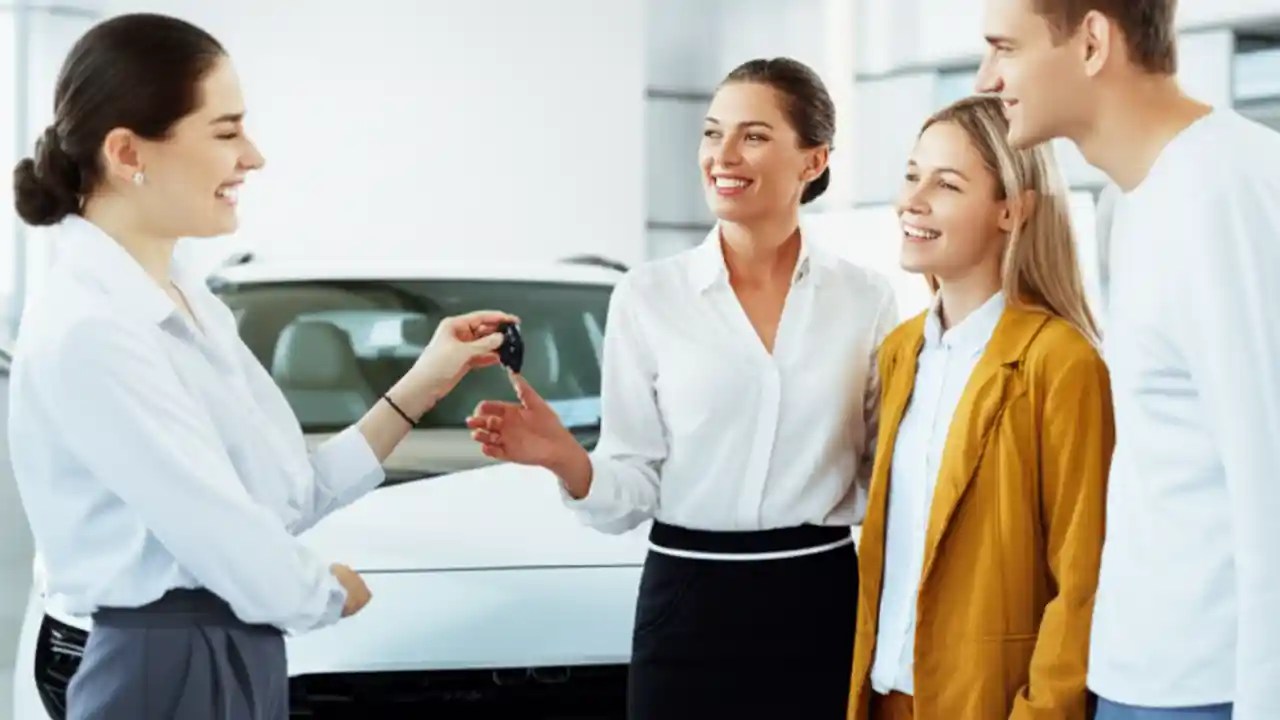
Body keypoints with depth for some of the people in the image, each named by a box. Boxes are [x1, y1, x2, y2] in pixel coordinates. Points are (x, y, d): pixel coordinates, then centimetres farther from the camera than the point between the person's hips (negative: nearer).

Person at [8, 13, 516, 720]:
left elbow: (289, 495, 9)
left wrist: (421, 388, 6)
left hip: (241, 663, 9)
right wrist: (329, 589, -1)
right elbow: (241, 553, -20)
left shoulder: (189, 301, 9)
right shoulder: (86, 330, -19)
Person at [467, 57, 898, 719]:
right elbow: (633, 491, -2)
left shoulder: (866, 300, 1)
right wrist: (564, 459, -21)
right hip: (690, 609, -1)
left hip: (820, 605, 1)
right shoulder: (648, 296, -2)